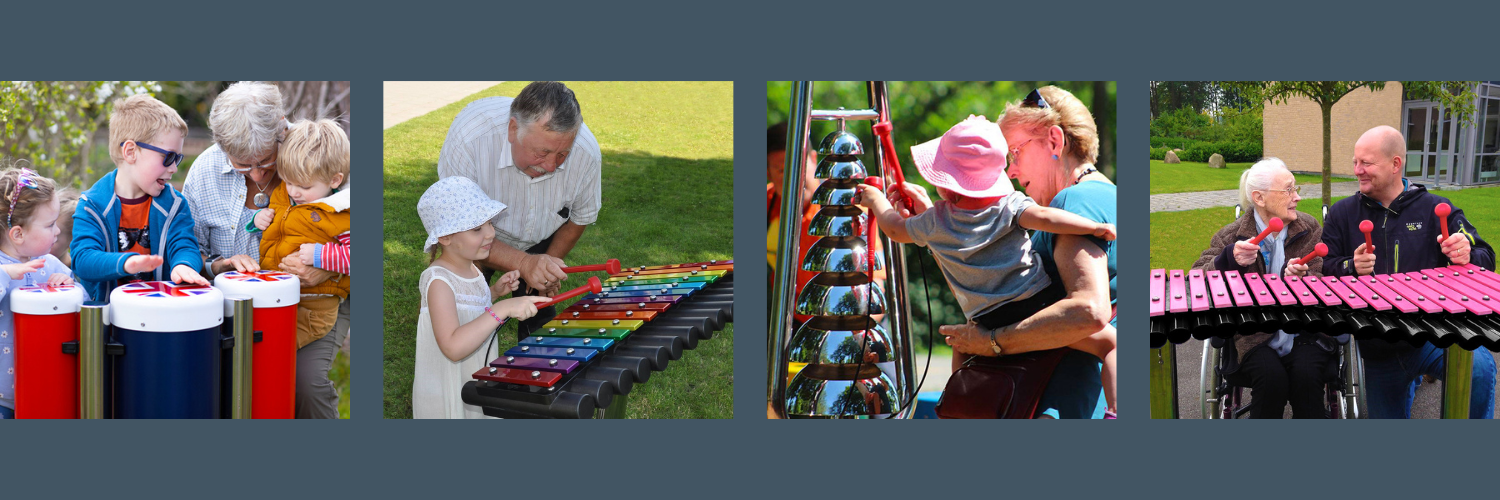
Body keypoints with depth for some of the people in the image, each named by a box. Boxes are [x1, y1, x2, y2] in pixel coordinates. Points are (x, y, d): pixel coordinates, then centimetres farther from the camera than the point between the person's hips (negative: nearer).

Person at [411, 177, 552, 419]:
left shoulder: (469, 268, -1)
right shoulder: (439, 282, -27)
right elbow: (453, 347, -39)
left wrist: (496, 291, 0)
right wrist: (502, 309, -43)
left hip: (477, 383, 8)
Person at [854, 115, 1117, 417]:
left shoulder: (935, 222, 8)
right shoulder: (1009, 205, -1)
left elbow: (895, 230, 25)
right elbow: (1042, 217, -20)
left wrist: (877, 201, 44)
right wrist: (1095, 227, -20)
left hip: (992, 322, 3)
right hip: (1041, 302, -3)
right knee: (1110, 341, -7)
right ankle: (1116, 412, -27)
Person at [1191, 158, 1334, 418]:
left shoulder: (1309, 229, 7)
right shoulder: (1232, 236, 1)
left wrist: (1297, 276, -21)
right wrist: (1229, 259, -25)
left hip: (1303, 336, 1)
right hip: (1255, 339, -1)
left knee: (1306, 375, -28)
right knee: (1271, 377, -29)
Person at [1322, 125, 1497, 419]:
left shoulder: (1435, 209, 3)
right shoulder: (1342, 214, 6)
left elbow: (1485, 259, 2)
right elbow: (1324, 269, 2)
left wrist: (1467, 256, -21)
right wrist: (1352, 267, -20)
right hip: (1379, 348, 3)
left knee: (1479, 367, -35)